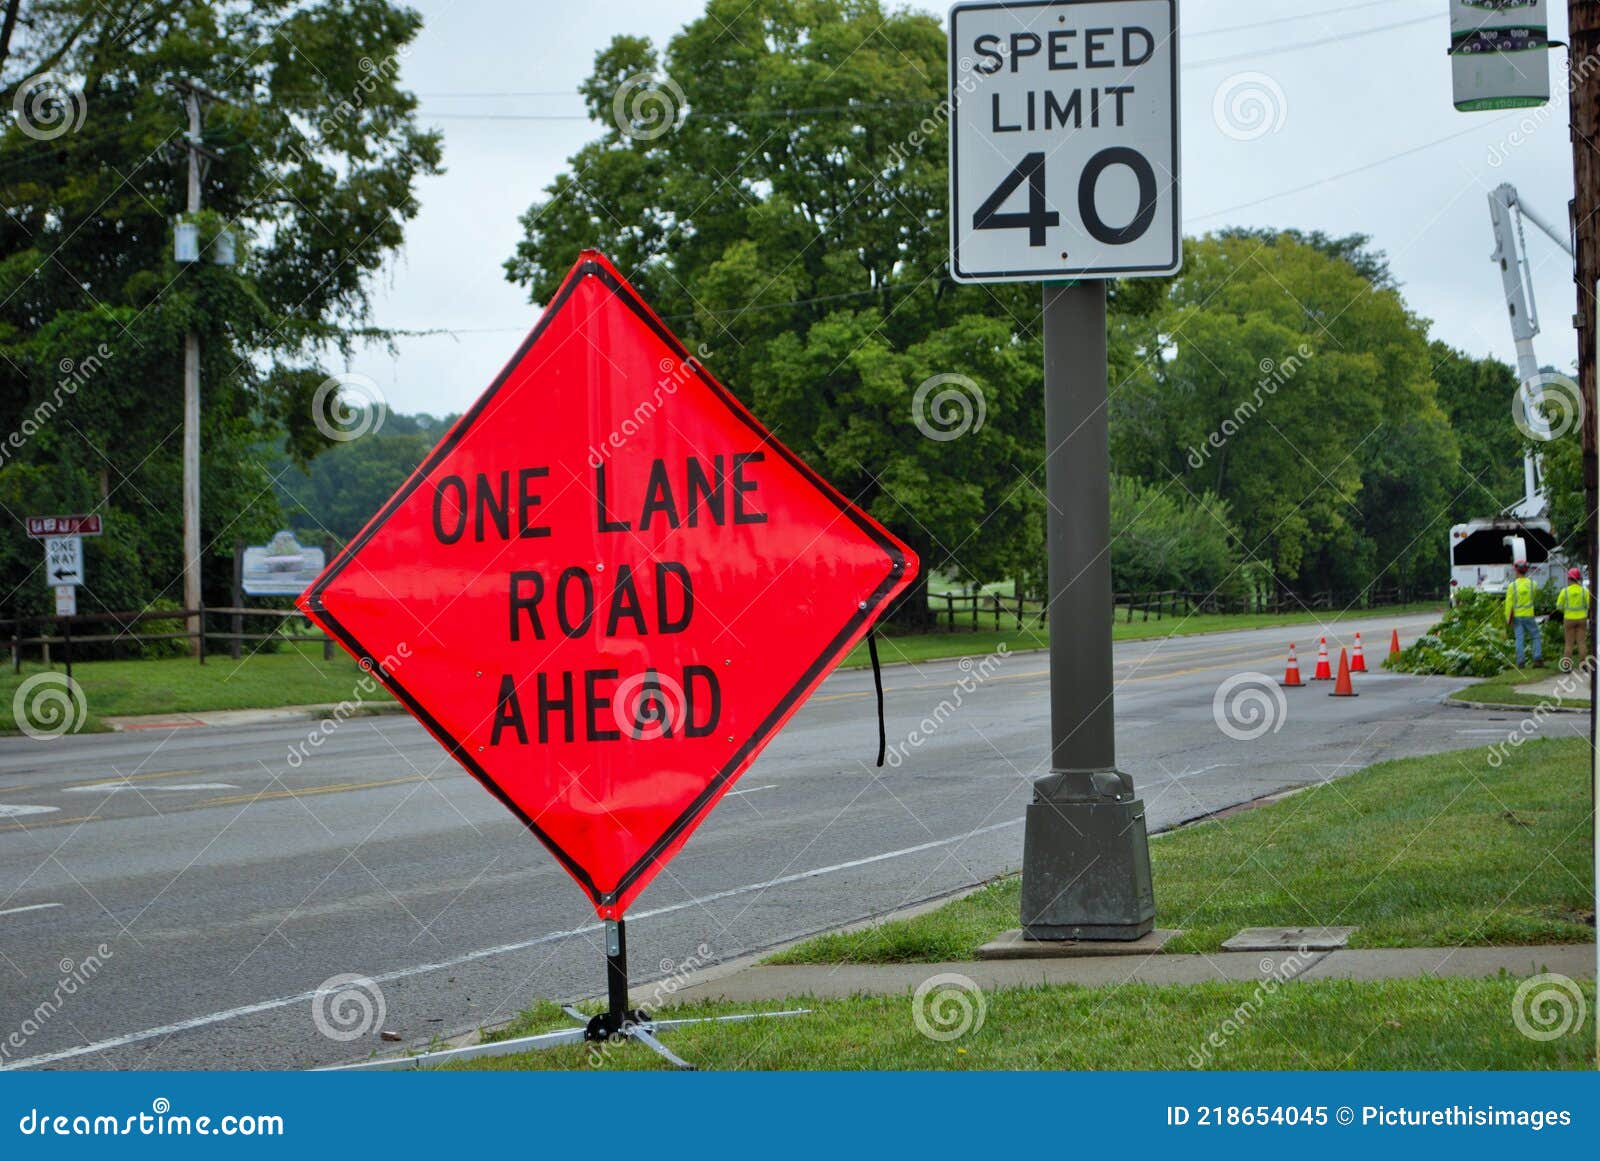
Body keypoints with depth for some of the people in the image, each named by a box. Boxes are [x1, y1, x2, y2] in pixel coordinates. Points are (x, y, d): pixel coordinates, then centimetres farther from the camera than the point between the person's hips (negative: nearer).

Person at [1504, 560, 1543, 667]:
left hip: (1517, 616, 0)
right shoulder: (1532, 583, -7)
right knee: (1536, 637, 10)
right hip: (1529, 615, 0)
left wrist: (1508, 619, -2)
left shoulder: (1512, 585, -10)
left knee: (1519, 639, 2)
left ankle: (1520, 662, -4)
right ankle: (1537, 659, -2)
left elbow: (1509, 603, -9)